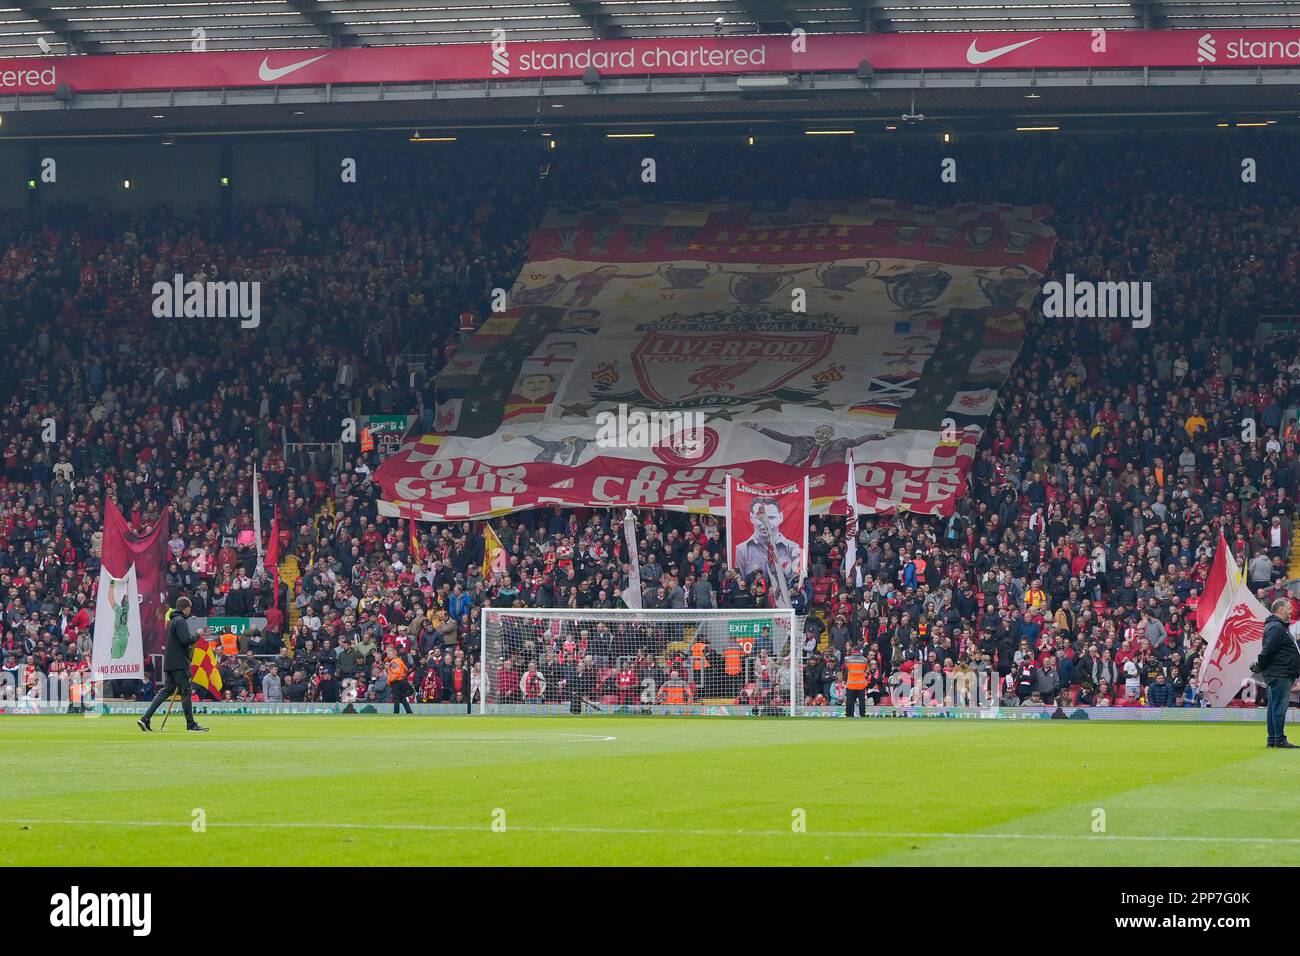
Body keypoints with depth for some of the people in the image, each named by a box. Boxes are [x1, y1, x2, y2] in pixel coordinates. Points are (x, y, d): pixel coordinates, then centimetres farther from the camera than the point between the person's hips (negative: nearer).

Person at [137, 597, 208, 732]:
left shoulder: (172, 621, 19)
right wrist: (197, 634, -7)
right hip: (179, 664, -9)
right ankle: (191, 724, -1)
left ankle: (145, 719, 4)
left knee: (166, 690, 9)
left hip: (170, 664, 9)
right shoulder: (180, 621, -12)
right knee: (186, 692, -4)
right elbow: (186, 640, -22)